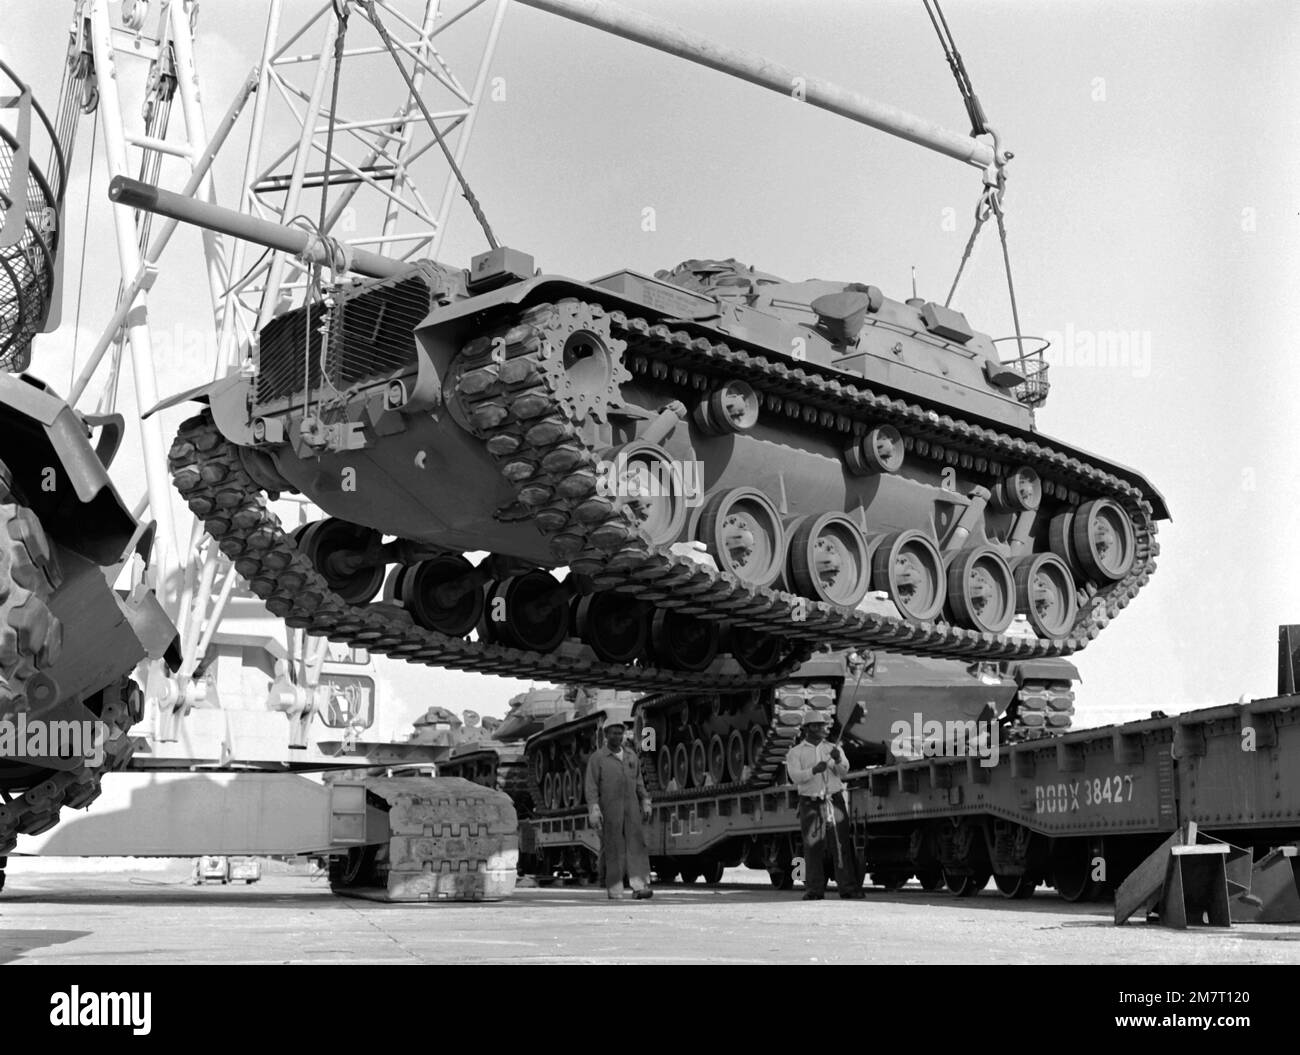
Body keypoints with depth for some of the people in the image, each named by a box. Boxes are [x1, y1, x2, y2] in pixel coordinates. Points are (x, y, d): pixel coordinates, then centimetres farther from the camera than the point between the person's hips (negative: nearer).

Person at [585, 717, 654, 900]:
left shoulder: (631, 755, 13)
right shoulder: (597, 758, -1)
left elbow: (639, 782, 18)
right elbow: (591, 786, -7)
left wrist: (646, 803, 11)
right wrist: (593, 810, -17)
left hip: (631, 808, 4)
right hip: (609, 809, -3)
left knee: (636, 844, -8)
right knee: (612, 847, -1)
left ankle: (639, 887, -16)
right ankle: (614, 889, 8)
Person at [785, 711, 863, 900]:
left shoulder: (833, 749, 14)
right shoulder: (795, 753, 7)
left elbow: (844, 773, 1)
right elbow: (795, 777, -8)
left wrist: (838, 761, -20)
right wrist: (814, 770, -25)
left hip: (834, 800, 1)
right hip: (810, 804, -1)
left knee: (842, 843, -5)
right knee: (812, 846, -2)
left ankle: (848, 886, -5)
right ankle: (815, 889, 2)